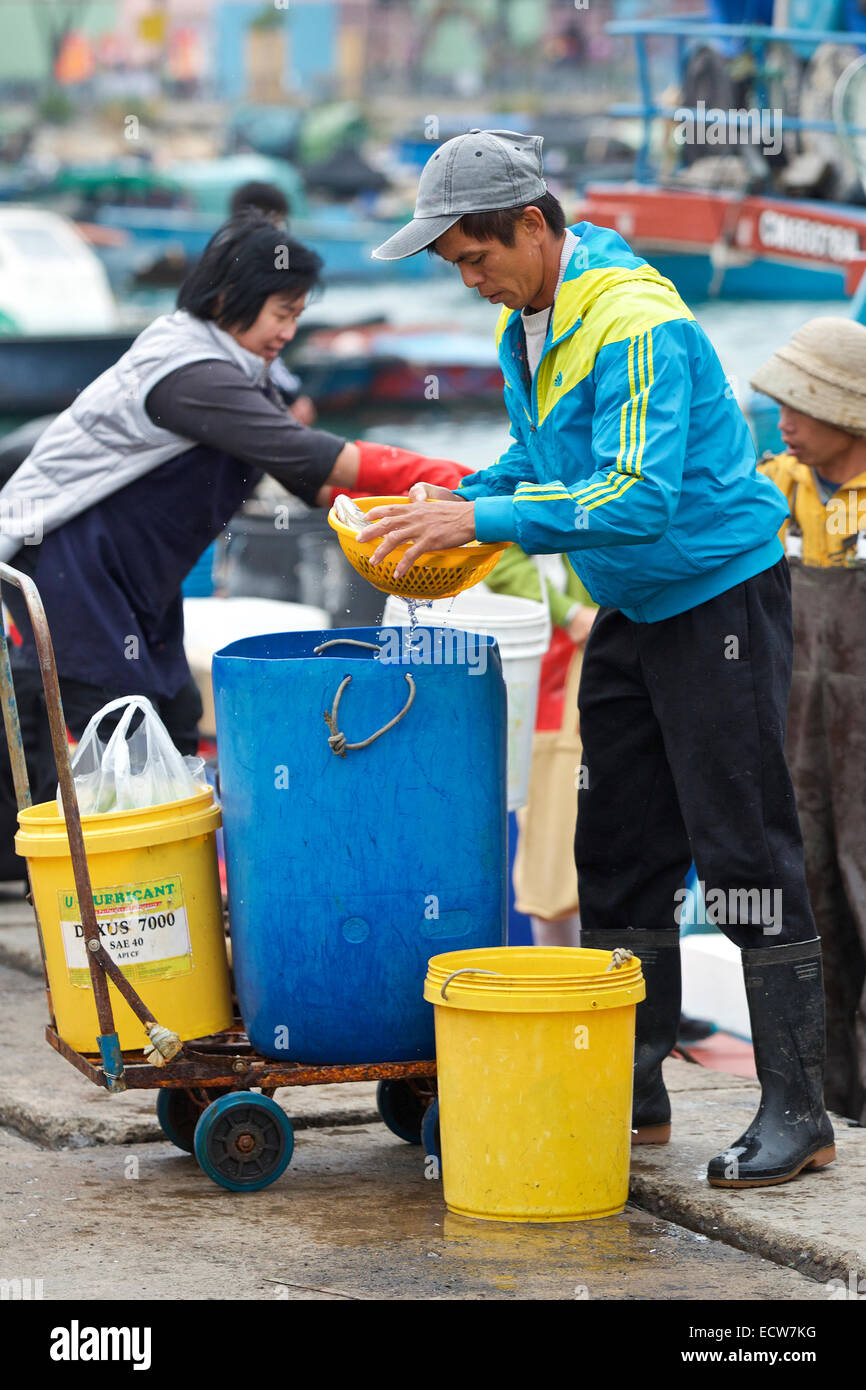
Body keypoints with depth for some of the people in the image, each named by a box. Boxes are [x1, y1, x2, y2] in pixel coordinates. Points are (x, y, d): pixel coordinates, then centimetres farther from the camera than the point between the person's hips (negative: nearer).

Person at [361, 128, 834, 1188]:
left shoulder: (635, 325, -25)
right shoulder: (525, 320, 4)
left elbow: (639, 497, -33)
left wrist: (484, 521, -32)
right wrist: (458, 502, 3)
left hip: (720, 593, -9)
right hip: (631, 610, 9)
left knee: (743, 850, -9)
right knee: (618, 850, 10)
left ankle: (796, 1113, -5)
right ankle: (632, 1090, 18)